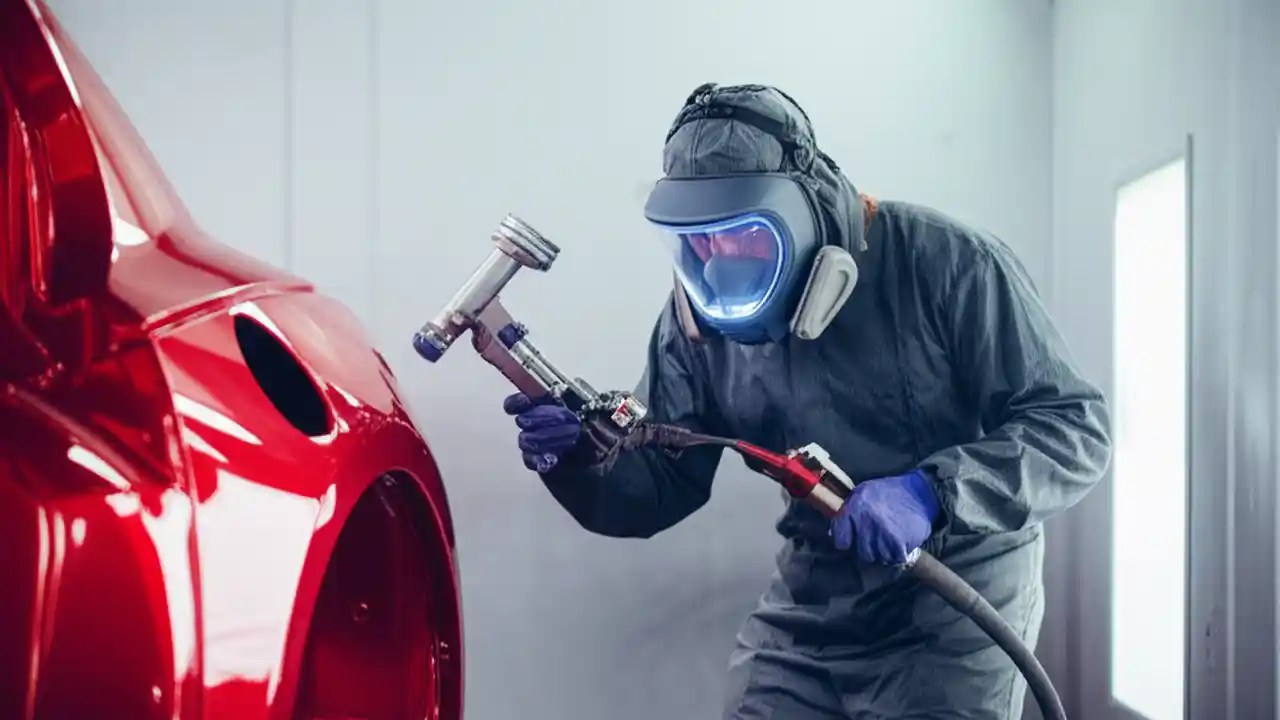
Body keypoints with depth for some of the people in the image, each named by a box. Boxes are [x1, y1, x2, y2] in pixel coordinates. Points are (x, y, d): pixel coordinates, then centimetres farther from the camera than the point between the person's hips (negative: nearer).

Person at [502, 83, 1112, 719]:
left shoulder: (946, 265, -18)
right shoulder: (701, 316, -3)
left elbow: (1074, 426, -18)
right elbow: (656, 485, 2)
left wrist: (930, 493, -33)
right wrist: (579, 457, -21)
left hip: (956, 604, -4)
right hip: (810, 607, 4)